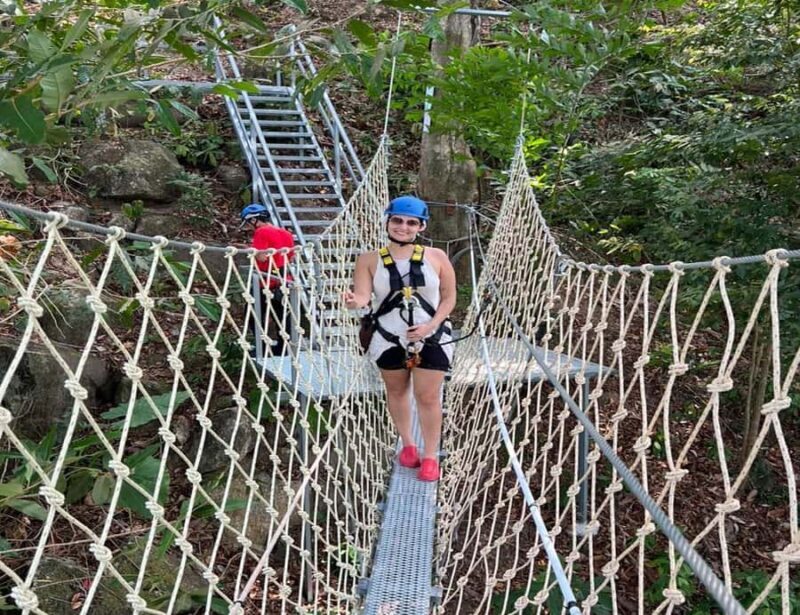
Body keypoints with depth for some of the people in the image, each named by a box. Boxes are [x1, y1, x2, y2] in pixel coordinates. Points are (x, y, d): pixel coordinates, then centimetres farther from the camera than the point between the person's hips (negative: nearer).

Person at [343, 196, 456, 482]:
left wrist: (431, 325, -14)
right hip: (389, 339, 1)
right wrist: (354, 301, -40)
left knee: (428, 397, 3)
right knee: (396, 391, 16)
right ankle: (407, 444, 38)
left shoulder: (436, 257, -4)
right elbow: (363, 295, -15)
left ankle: (431, 456, 20)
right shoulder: (369, 260, -5)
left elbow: (449, 298, 0)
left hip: (432, 338, -1)